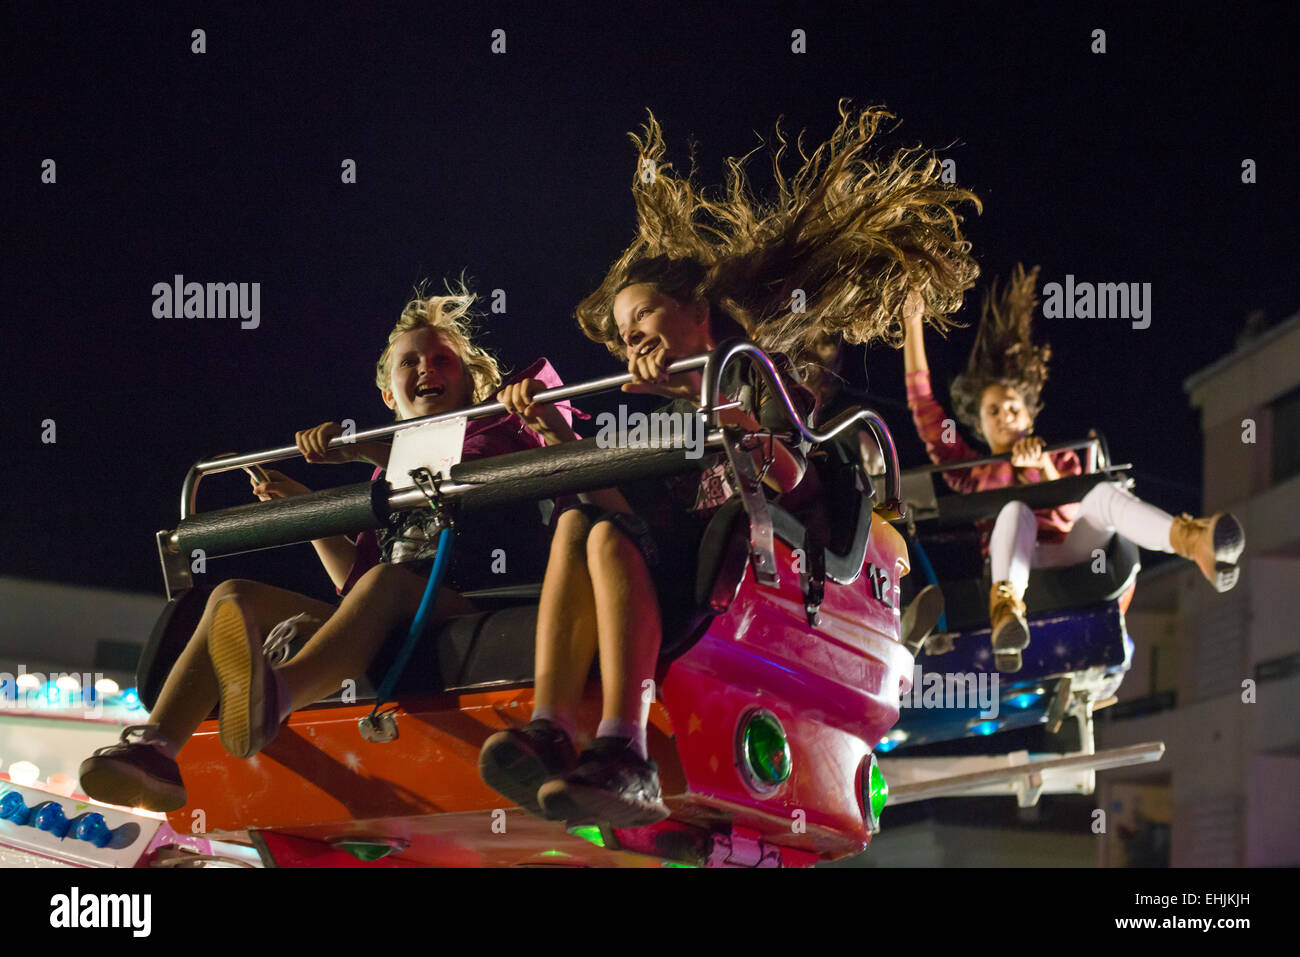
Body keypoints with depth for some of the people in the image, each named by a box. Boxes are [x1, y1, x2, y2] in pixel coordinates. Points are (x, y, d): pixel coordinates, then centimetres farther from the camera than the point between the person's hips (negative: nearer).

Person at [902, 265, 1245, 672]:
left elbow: (1068, 513, 11)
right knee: (1015, 511, -35)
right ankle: (1006, 612, -68)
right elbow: (921, 402, 24)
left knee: (1103, 494, -31)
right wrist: (913, 324, 21)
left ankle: (1195, 541, -65)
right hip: (1012, 565, -1)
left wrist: (1044, 466, -6)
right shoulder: (970, 470, 31)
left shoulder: (1060, 459, 33)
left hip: (1070, 555, 1)